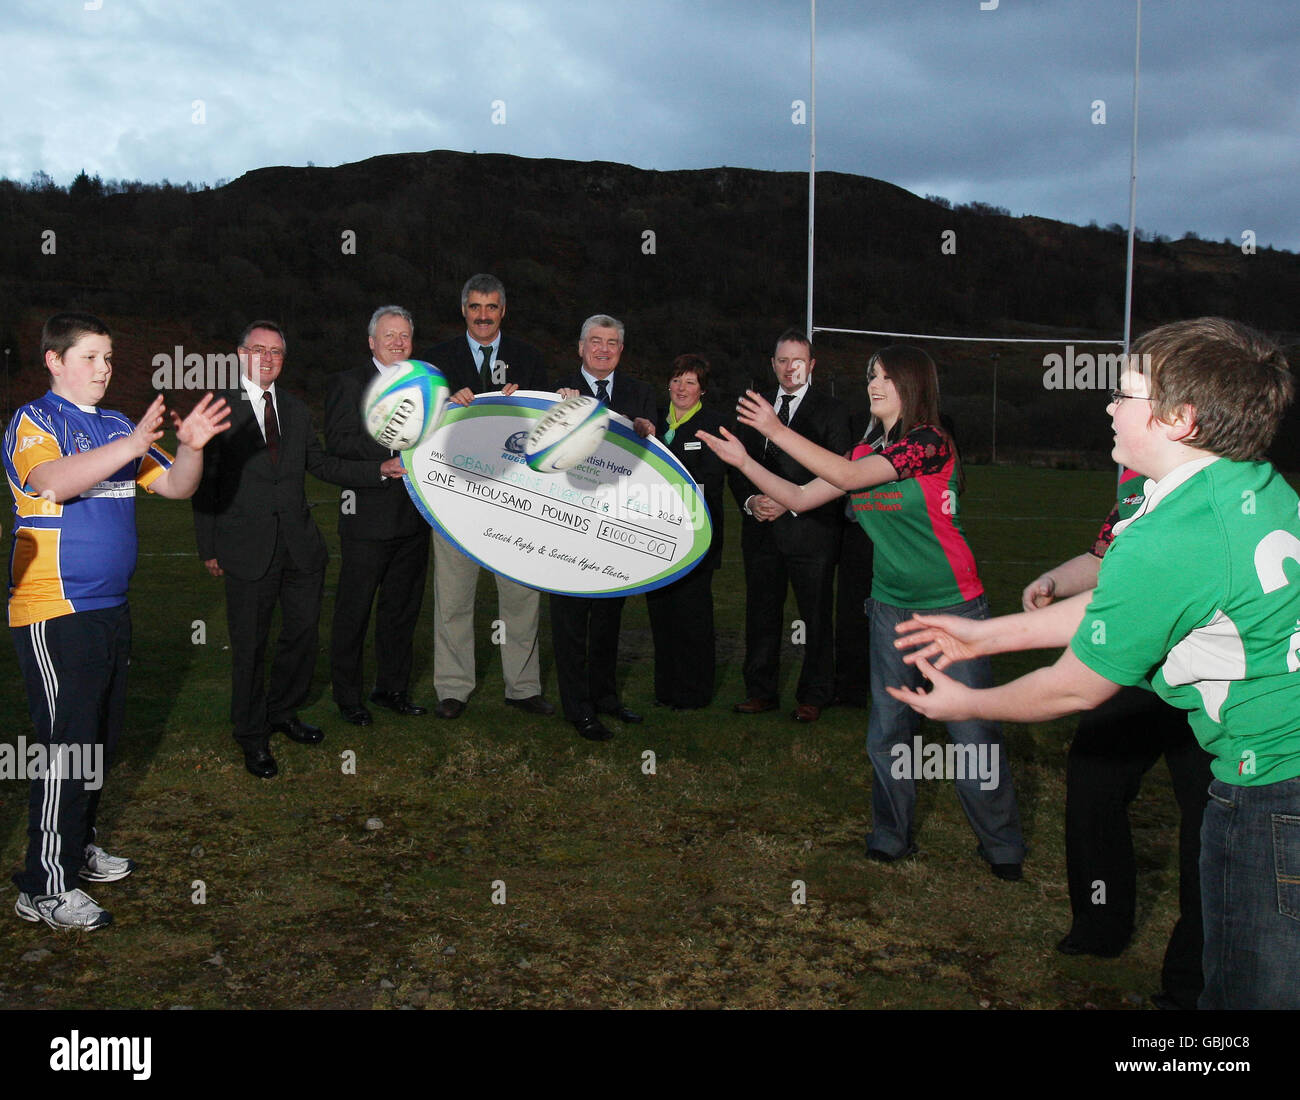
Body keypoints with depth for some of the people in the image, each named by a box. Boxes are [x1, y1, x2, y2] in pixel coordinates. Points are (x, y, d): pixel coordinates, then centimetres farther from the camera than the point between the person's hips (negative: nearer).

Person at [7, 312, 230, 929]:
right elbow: (53, 481, -27)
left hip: (109, 607, 7)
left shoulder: (117, 427, 14)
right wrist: (132, 446, -36)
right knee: (68, 745, -7)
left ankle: (76, 848, 31)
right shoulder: (34, 421, -7)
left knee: (101, 739, 15)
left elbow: (175, 486, 10)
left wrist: (190, 448, -10)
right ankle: (44, 889, 3)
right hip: (55, 614, -7)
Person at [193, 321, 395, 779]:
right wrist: (208, 548, -6)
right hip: (248, 549, -5)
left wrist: (379, 469, 4)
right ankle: (252, 737, 21)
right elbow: (205, 482, -3)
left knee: (303, 632, 13)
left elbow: (321, 464, 15)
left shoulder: (296, 410, 12)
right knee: (250, 646, 4)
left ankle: (282, 712, 36)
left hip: (301, 546, 5)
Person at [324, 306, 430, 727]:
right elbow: (338, 443, -14)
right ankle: (347, 696, 14)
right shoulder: (348, 383, -2)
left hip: (414, 516, 6)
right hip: (368, 516, -6)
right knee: (354, 610, 2)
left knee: (403, 607, 14)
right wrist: (392, 454, -23)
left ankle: (392, 688, 27)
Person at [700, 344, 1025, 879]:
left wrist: (776, 429, -21)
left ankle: (1001, 845, 17)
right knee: (887, 729, 8)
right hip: (891, 606, 6)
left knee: (971, 733, 0)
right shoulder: (866, 452, 8)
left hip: (952, 608, -6)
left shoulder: (930, 442, -14)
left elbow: (846, 477, -23)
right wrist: (743, 461, 0)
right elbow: (799, 498, 9)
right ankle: (892, 838, 23)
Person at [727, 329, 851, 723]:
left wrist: (789, 503, -15)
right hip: (761, 530, 4)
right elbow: (739, 466, 16)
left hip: (810, 528, -4)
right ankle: (761, 691, 22)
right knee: (761, 616, 10)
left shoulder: (831, 411, 0)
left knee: (817, 617, 3)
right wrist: (750, 500, -4)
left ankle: (813, 695, 15)